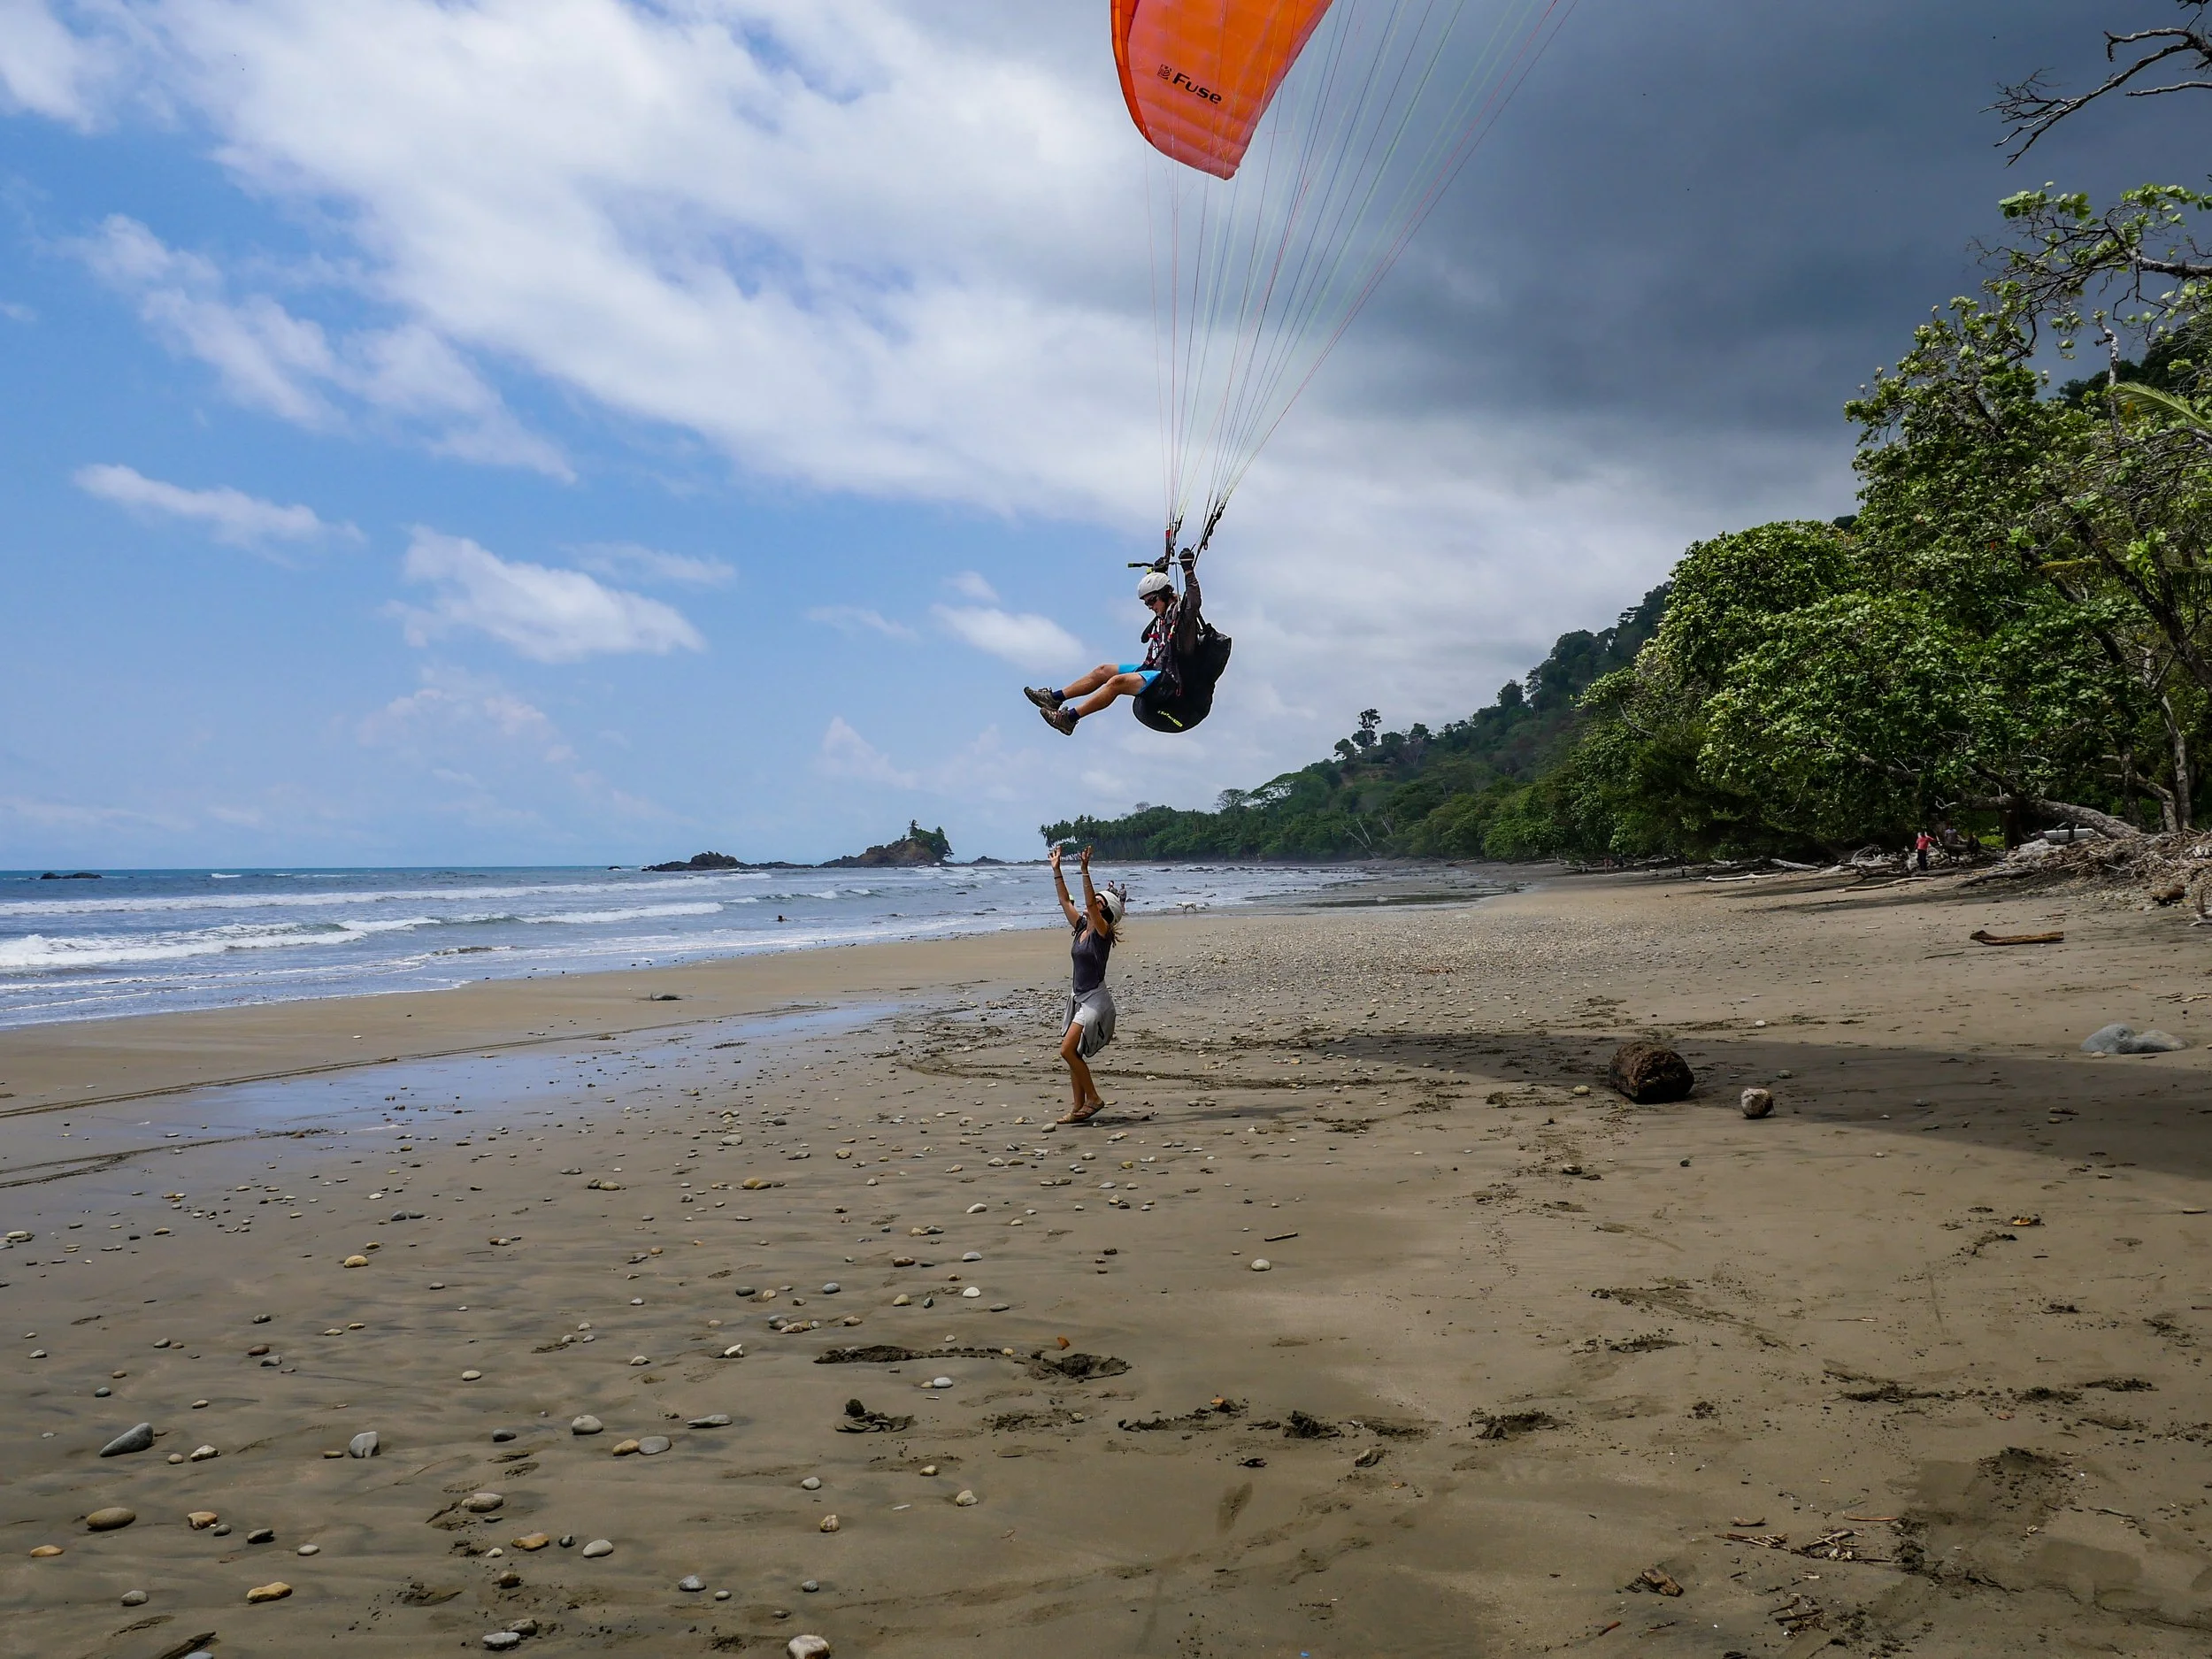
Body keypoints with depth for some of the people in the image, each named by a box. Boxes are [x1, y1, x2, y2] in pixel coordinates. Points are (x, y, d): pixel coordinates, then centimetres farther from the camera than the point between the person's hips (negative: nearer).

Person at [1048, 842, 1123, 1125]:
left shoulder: (1102, 932, -12)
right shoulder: (1081, 927, 9)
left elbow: (1089, 904, -26)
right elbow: (1065, 901, 12)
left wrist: (1085, 870, -33)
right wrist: (1056, 870, 9)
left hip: (1095, 999, -9)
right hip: (1079, 997, 9)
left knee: (1068, 1049, -16)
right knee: (1073, 1053, 8)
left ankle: (1093, 1098, -5)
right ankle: (1079, 1107, 14)